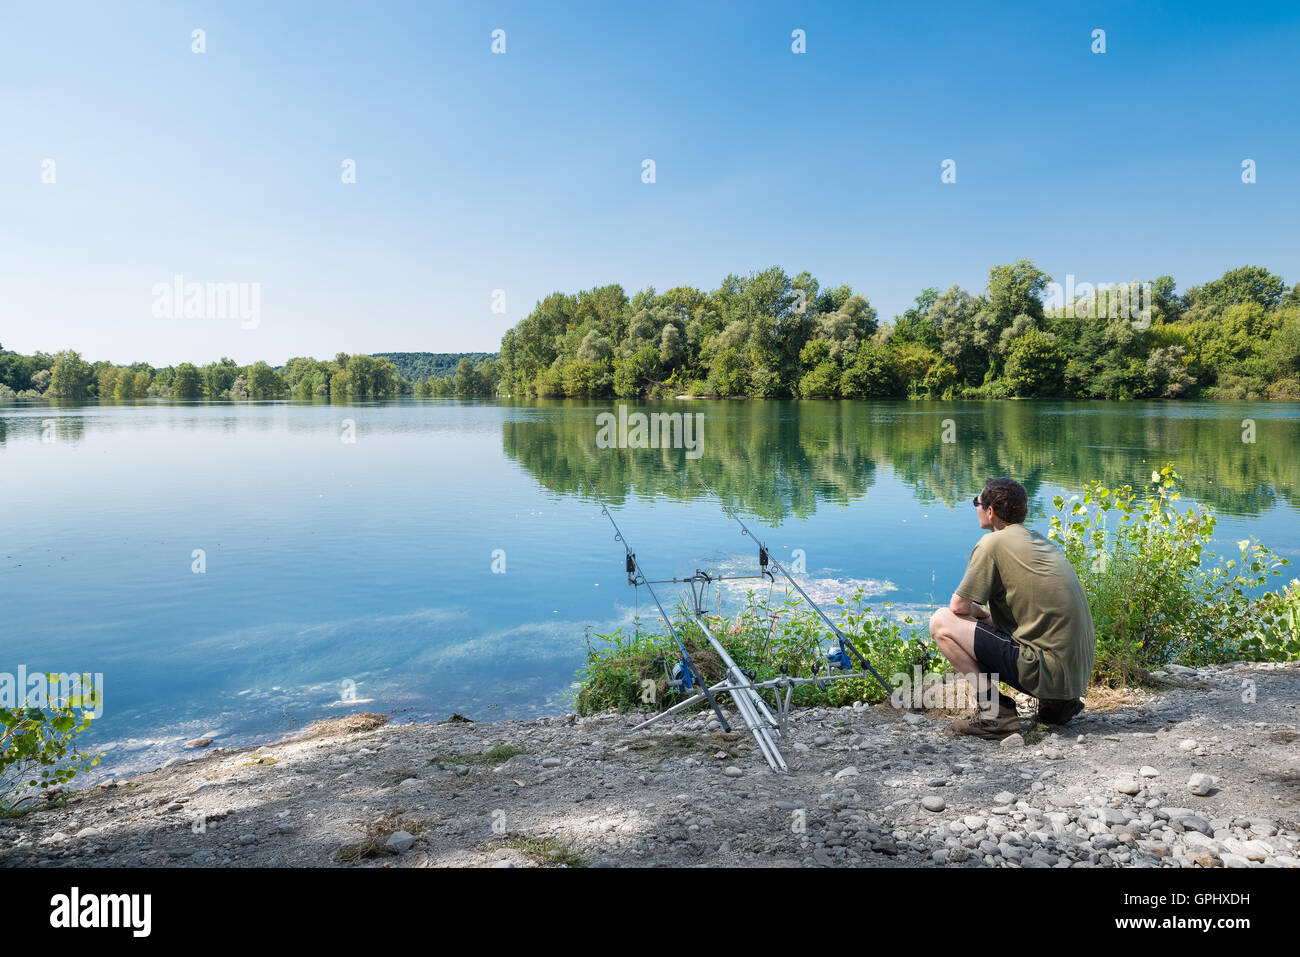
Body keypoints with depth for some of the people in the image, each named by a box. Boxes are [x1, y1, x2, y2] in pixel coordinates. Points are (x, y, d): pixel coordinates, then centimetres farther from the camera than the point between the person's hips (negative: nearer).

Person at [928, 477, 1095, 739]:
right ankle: (1056, 702, 17)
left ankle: (994, 710, -9)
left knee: (942, 622, -4)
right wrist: (987, 615, 21)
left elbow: (959, 606, -9)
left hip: (1047, 670, -8)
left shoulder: (993, 543, -8)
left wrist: (979, 613, 13)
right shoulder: (1041, 540, 17)